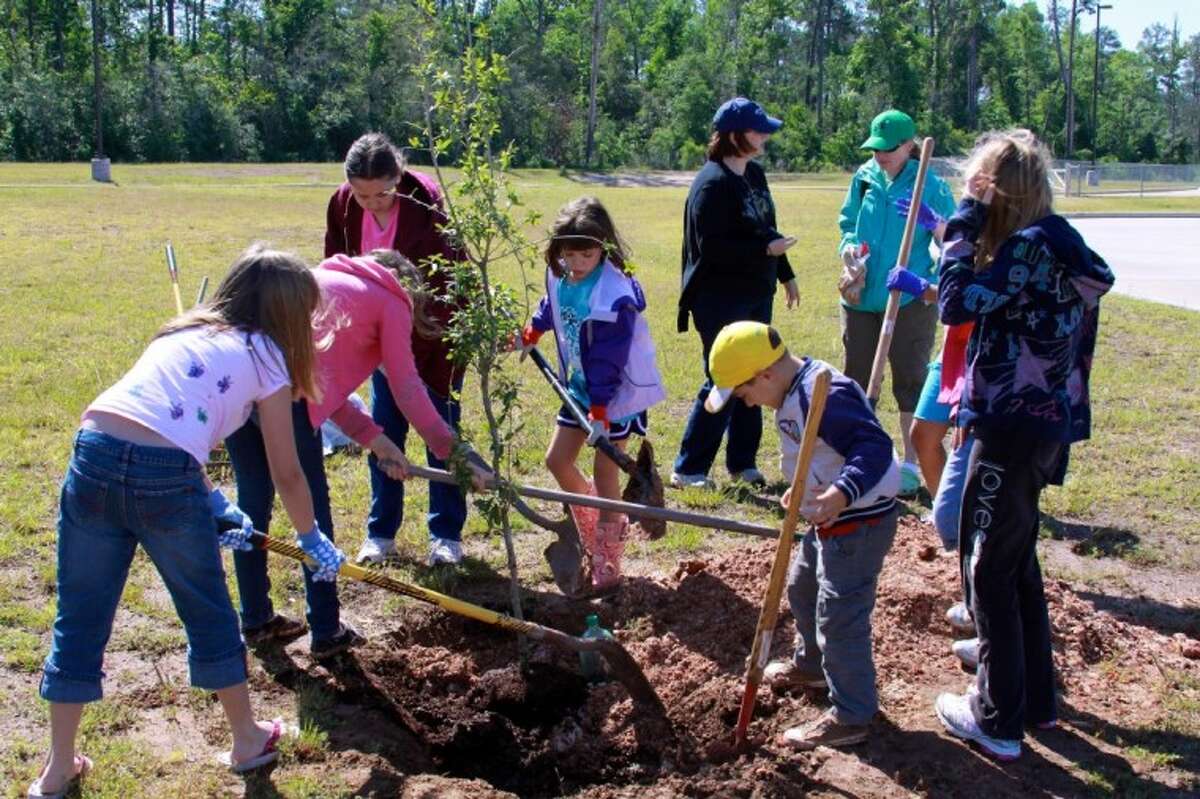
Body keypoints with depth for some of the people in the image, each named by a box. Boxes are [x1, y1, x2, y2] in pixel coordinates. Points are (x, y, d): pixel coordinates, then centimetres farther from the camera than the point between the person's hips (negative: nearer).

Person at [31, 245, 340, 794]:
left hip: (92, 456, 5)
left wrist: (212, 502, 28)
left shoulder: (183, 332, 28)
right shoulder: (263, 354, 12)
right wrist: (312, 539, 28)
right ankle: (247, 740, 34)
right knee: (209, 615, 16)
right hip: (165, 477, -5)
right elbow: (287, 475, 13)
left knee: (79, 619, 17)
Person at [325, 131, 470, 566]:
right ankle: (380, 533, 19)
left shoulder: (427, 209, -27)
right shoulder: (343, 205, -11)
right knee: (383, 432, 7)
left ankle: (447, 534, 13)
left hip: (436, 334, -4)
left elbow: (442, 290, -26)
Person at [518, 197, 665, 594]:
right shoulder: (559, 278, -5)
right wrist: (532, 331, 15)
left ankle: (607, 565, 10)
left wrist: (600, 411, -28)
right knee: (557, 460, 10)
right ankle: (594, 527, 33)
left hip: (617, 393, -8)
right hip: (580, 387, 8)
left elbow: (608, 360, -28)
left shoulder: (614, 295, -27)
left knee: (604, 472, -2)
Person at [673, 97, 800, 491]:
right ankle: (688, 469, 4)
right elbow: (711, 247, -22)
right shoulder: (713, 184, -18)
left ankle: (742, 462, 25)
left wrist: (785, 274, 24)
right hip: (721, 300, -9)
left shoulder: (755, 174, 11)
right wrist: (765, 250, -24)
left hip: (757, 296, 9)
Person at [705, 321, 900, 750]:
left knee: (838, 616, -5)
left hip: (860, 522, -11)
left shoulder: (824, 396, -29)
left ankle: (850, 717, 8)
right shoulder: (796, 392, 5)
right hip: (831, 520, 11)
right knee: (802, 590, 27)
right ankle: (811, 665, 50)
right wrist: (807, 489, 26)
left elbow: (874, 446, -37)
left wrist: (843, 492, -49)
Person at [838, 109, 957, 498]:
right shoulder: (865, 178, 5)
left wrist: (935, 223, -24)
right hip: (862, 297, 4)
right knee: (856, 378, 12)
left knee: (910, 380, 3)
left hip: (911, 300, -4)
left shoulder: (930, 185, -6)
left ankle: (910, 465, 14)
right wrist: (850, 246, -3)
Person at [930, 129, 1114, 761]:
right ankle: (1037, 699, 32)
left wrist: (962, 229, -16)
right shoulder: (1063, 248, 11)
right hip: (1047, 424, 10)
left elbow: (957, 305, -26)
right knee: (1018, 561, 20)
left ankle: (998, 722, 11)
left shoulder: (1030, 247, -19)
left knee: (987, 567, 1)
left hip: (1013, 430, -10)